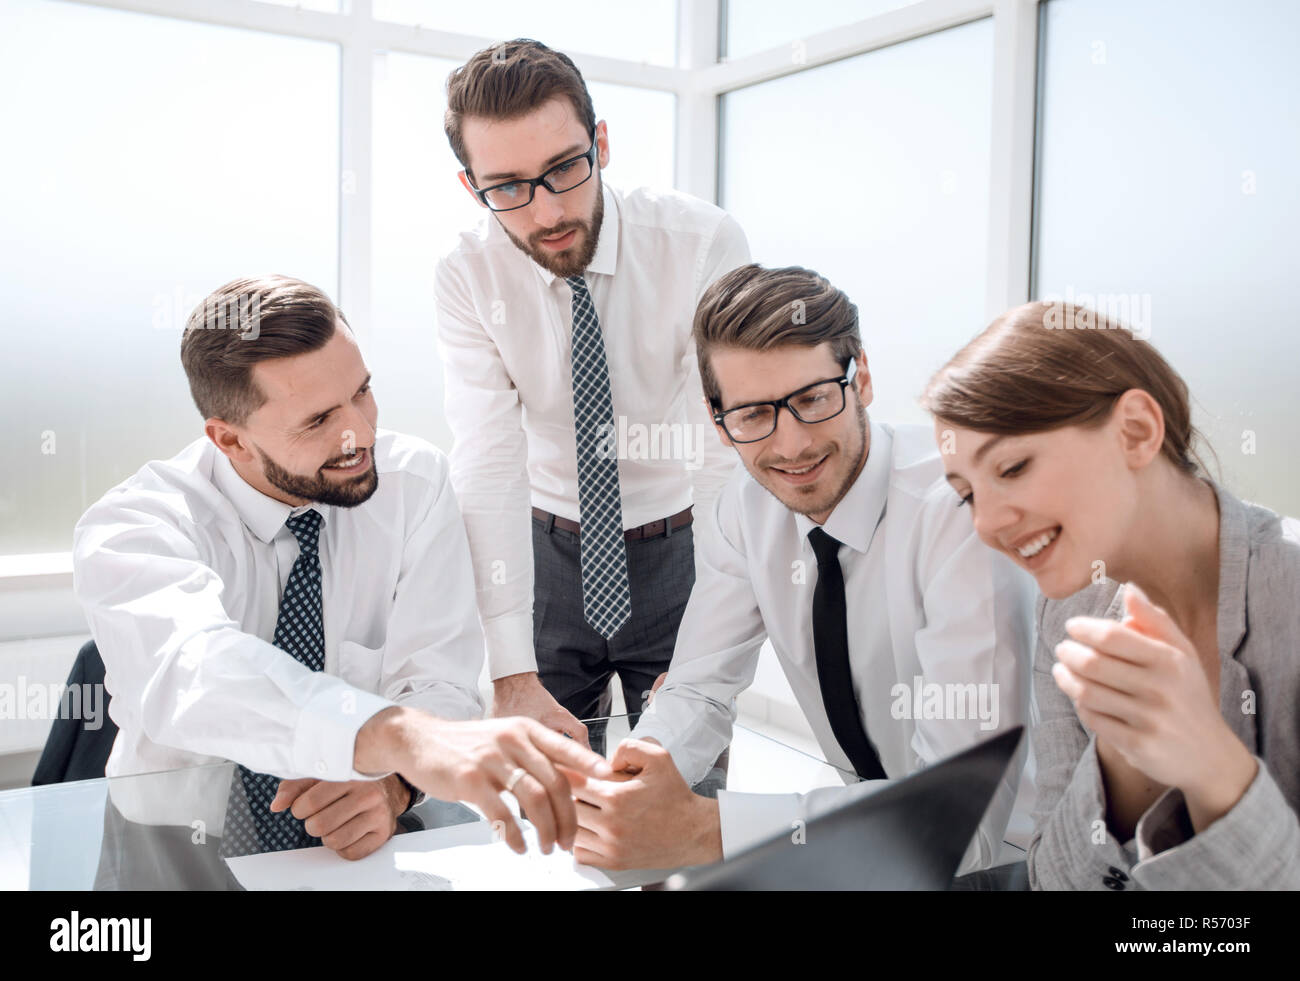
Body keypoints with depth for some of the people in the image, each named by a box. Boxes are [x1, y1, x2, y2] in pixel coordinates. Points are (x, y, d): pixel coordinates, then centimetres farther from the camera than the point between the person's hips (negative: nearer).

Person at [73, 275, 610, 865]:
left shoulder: (416, 484, -7)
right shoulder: (129, 530, -15)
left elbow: (438, 685, -11)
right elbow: (191, 672, -36)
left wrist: (390, 785, -33)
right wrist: (402, 736, -52)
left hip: (362, 847, 2)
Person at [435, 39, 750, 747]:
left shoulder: (704, 243, -18)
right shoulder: (468, 276, -13)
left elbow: (730, 452, -23)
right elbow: (488, 466, -22)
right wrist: (512, 677, -31)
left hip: (679, 550, -1)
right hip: (550, 550, 1)